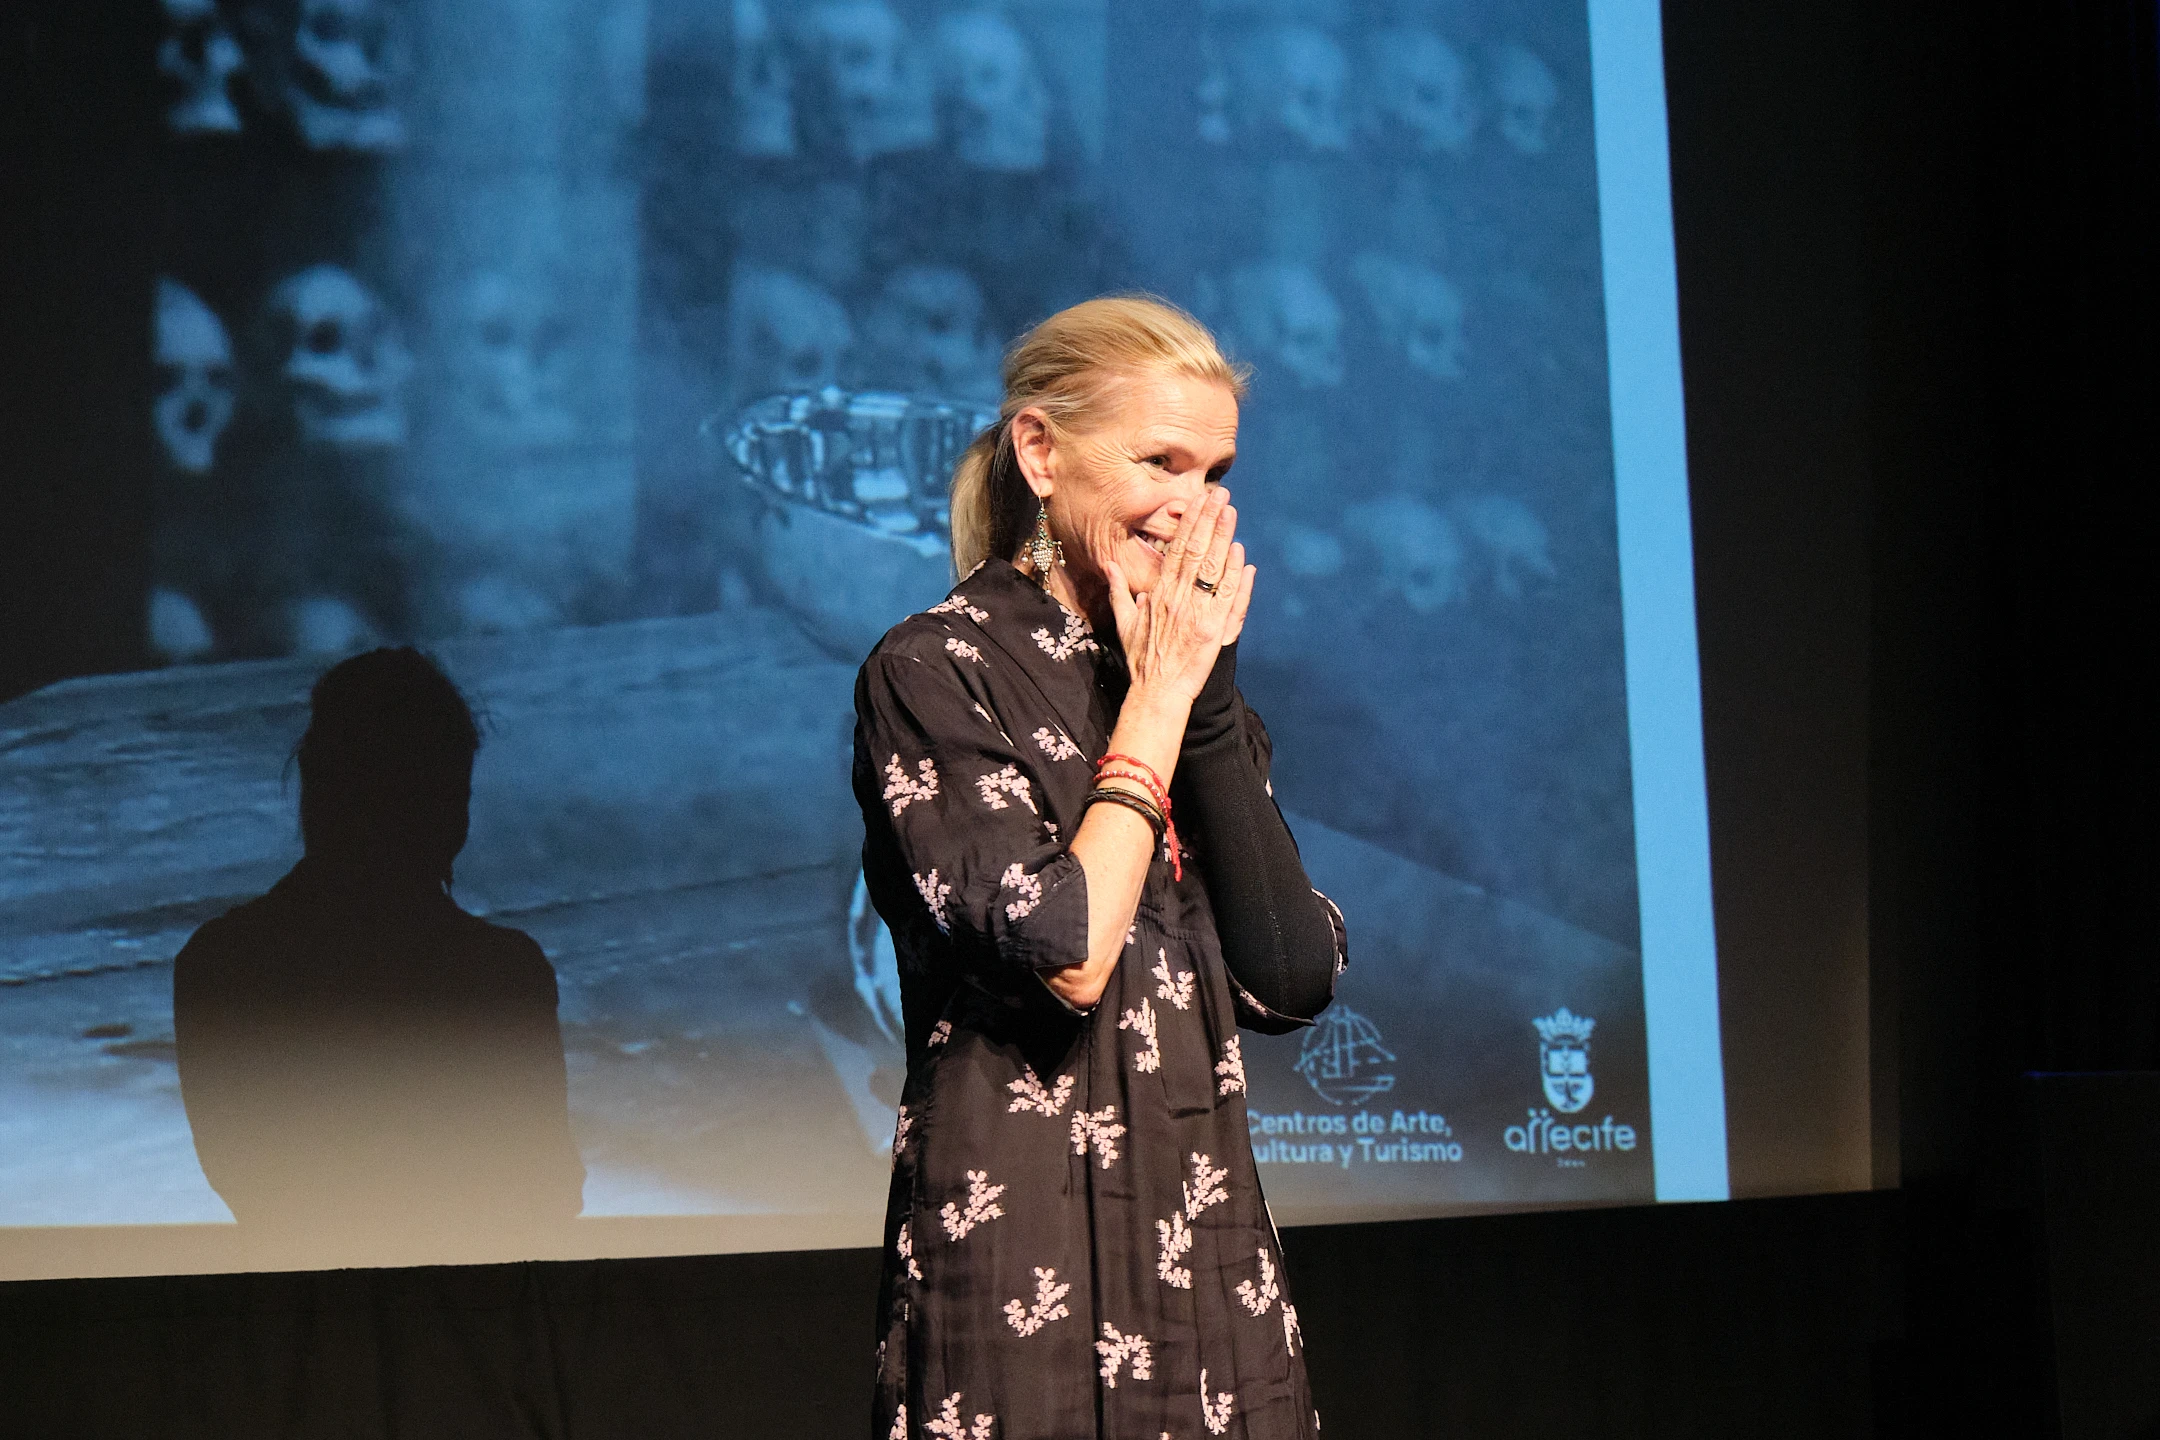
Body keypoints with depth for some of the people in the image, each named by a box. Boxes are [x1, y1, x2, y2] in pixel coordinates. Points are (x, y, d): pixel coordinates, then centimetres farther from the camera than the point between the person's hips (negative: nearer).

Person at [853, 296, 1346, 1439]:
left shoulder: (1185, 678, 12)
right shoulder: (934, 671, -7)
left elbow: (1294, 981, 0)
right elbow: (1065, 958, -20)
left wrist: (1207, 693, -5)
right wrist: (1156, 700, -10)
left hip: (1213, 1250, 6)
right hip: (1024, 1251, -6)